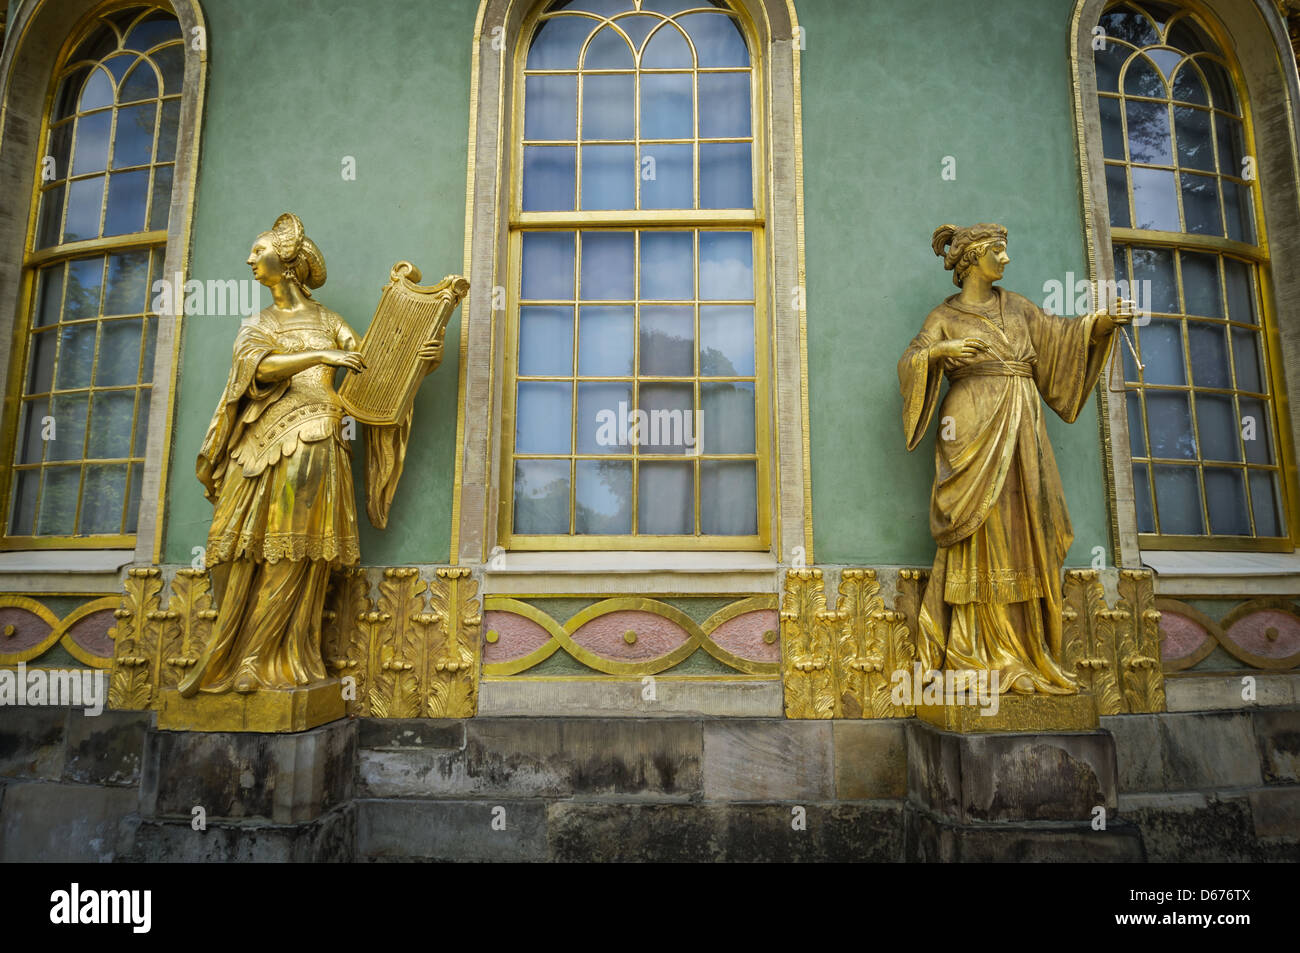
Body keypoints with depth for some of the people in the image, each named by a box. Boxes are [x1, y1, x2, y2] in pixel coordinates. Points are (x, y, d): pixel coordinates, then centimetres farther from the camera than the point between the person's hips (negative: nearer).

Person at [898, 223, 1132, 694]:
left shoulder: (1016, 306, 22)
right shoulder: (945, 316, 8)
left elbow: (1061, 333, 19)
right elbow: (910, 363, -2)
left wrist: (1105, 319, 4)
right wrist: (942, 351, -20)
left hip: (1021, 429, 5)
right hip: (974, 429, -5)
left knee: (1019, 533, 0)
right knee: (978, 534, -11)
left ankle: (1018, 653, 4)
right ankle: (973, 658, -8)